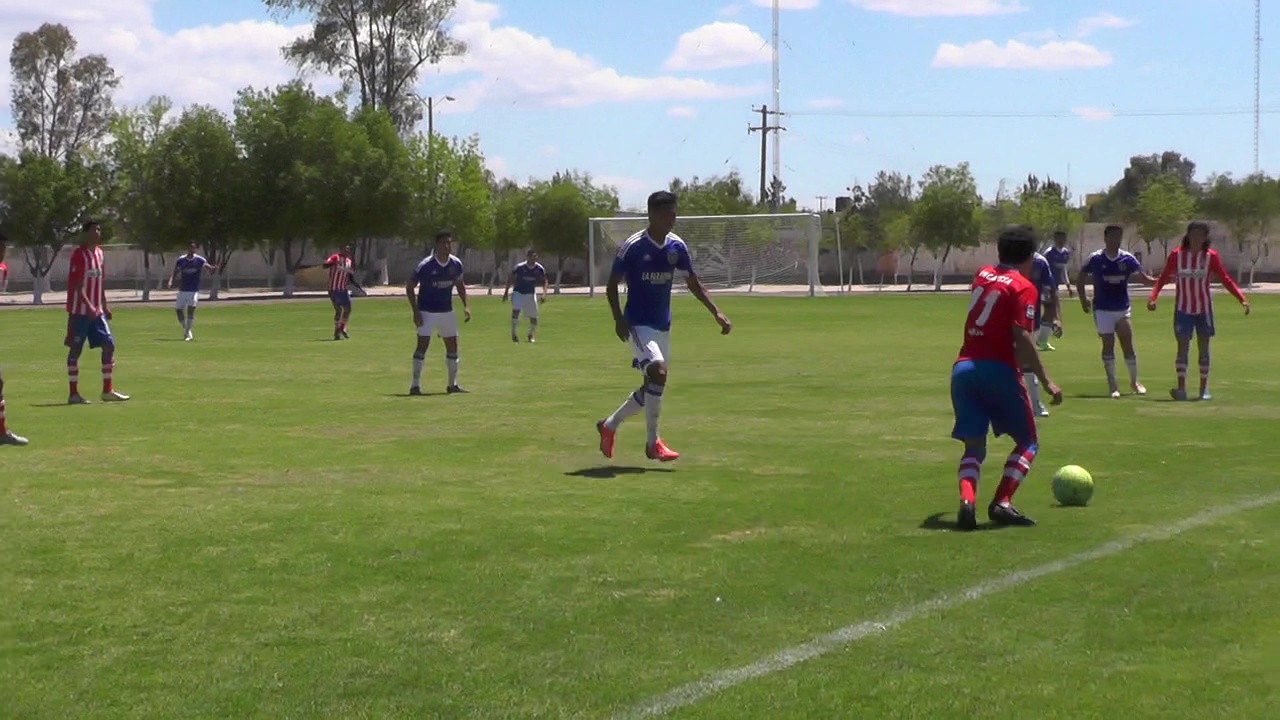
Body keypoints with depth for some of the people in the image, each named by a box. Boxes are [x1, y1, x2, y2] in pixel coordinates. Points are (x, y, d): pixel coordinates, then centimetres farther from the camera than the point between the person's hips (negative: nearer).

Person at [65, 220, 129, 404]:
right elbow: (76, 285, -17)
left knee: (109, 344, 4)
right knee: (75, 349, -1)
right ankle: (74, 394, 3)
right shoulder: (79, 254, -12)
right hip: (80, 311, -8)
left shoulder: (99, 253, 12)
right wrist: (88, 306, -25)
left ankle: (108, 391, 9)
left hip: (96, 311, 8)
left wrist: (104, 306, 17)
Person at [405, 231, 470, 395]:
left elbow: (460, 284, 14)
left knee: (452, 346, 7)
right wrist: (415, 312, -15)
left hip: (447, 311, 5)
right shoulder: (425, 266, -18)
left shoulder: (456, 264, -4)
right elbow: (409, 287, -9)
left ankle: (453, 384, 19)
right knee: (423, 345, -12)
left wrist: (466, 305, 3)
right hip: (427, 311, -5)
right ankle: (415, 385, -7)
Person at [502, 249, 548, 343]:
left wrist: (544, 294, -12)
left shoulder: (540, 269, -11)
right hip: (518, 292, -3)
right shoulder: (519, 267, -19)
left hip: (530, 293, 3)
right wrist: (506, 292, -2)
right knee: (516, 311, -23)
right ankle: (514, 334, -11)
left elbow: (545, 282, 2)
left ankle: (531, 335, 28)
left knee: (533, 317, 3)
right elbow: (510, 278, -5)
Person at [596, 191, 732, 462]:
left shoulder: (677, 246, 3)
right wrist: (619, 318, -20)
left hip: (663, 325, 7)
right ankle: (653, 442, -15)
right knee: (658, 373, -25)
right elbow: (612, 285, -7)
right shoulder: (633, 246, -13)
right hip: (638, 324, -7)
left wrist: (717, 313, -2)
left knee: (653, 388, 11)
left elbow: (694, 283, 9)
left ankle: (609, 425, 32)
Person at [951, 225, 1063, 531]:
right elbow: (1023, 339, -14)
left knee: (974, 445, 9)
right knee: (1028, 442, 10)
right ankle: (1002, 503, -9)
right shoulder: (1024, 288, -5)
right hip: (998, 369, -5)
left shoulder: (982, 275, 14)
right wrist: (1046, 382, -12)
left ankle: (967, 501, -18)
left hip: (964, 367, 5)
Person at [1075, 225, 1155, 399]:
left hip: (1123, 309, 2)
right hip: (1103, 309, -2)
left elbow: (1144, 278, -5)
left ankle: (1134, 381, 18)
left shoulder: (1128, 258, 0)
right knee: (1108, 345, -3)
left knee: (1128, 344, 2)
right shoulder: (1095, 259, -5)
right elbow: (1080, 279, 5)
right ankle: (1112, 384, 4)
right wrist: (1083, 299, -2)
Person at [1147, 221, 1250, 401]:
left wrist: (1242, 298, -16)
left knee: (1204, 348, 6)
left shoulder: (1211, 256, -4)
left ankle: (1204, 389, 13)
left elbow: (1225, 279, -5)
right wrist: (1153, 297, -21)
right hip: (1183, 309, -1)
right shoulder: (1177, 255, -4)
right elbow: (1164, 278, -5)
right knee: (1183, 347, -8)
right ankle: (1181, 388, -14)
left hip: (1204, 308, 1)